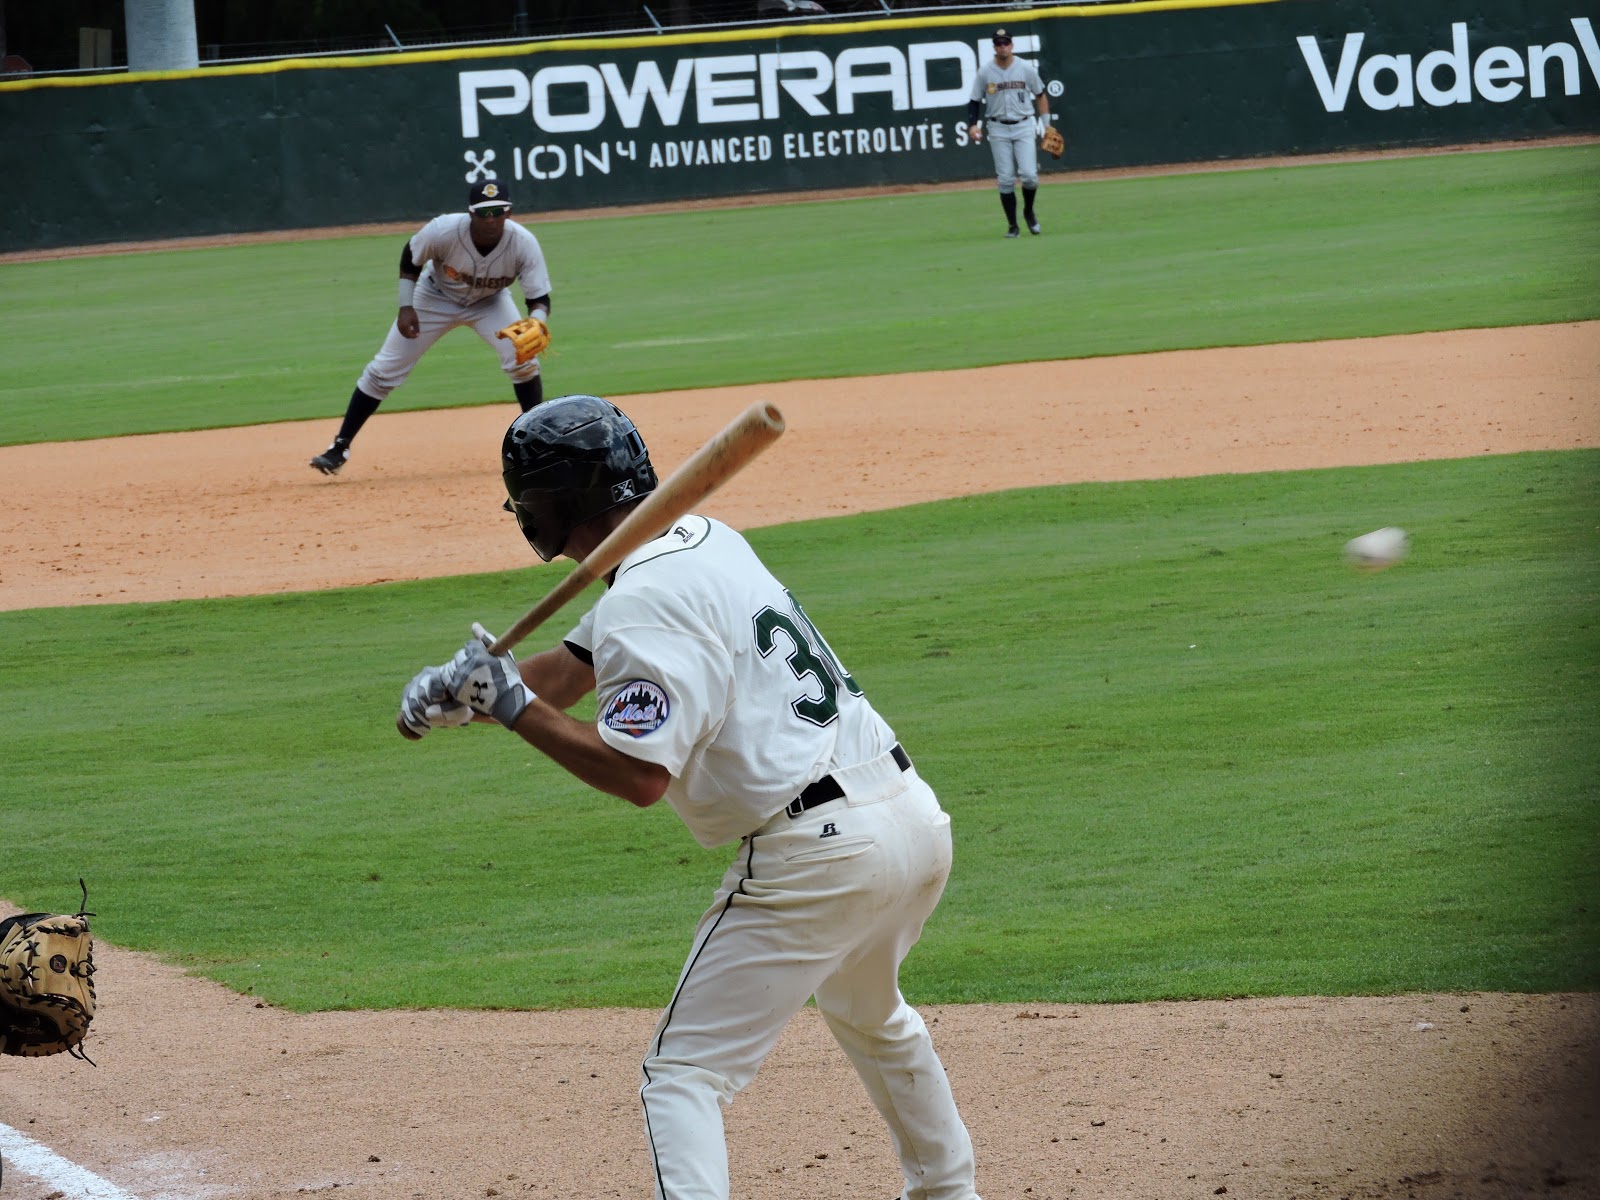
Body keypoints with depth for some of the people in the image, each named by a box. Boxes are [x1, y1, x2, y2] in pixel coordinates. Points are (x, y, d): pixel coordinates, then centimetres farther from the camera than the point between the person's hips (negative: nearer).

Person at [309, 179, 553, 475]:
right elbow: (410, 259, -14)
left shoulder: (523, 244, -32)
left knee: (521, 359, -21)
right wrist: (406, 307, -23)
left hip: (489, 303, 1)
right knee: (384, 369, -4)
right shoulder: (443, 231, -35)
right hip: (435, 297, -1)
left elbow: (540, 299, -29)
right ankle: (340, 447, 7)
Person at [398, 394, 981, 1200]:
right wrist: (458, 692, 3)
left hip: (814, 854, -9)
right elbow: (574, 668, 18)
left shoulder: (641, 603, -14)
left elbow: (639, 774, -22)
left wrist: (511, 706, -16)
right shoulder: (707, 542, 15)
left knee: (683, 1075, -5)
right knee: (869, 1013, 37)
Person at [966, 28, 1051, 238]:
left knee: (1029, 175, -11)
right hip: (998, 129, 0)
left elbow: (1040, 95, 10)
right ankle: (1012, 226, 7)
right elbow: (974, 101, 6)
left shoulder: (1026, 69, -1)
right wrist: (972, 125, -10)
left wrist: (1047, 125, 5)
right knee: (1006, 180, -2)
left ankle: (1028, 212, 17)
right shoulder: (984, 72, -1)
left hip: (1023, 126, 0)